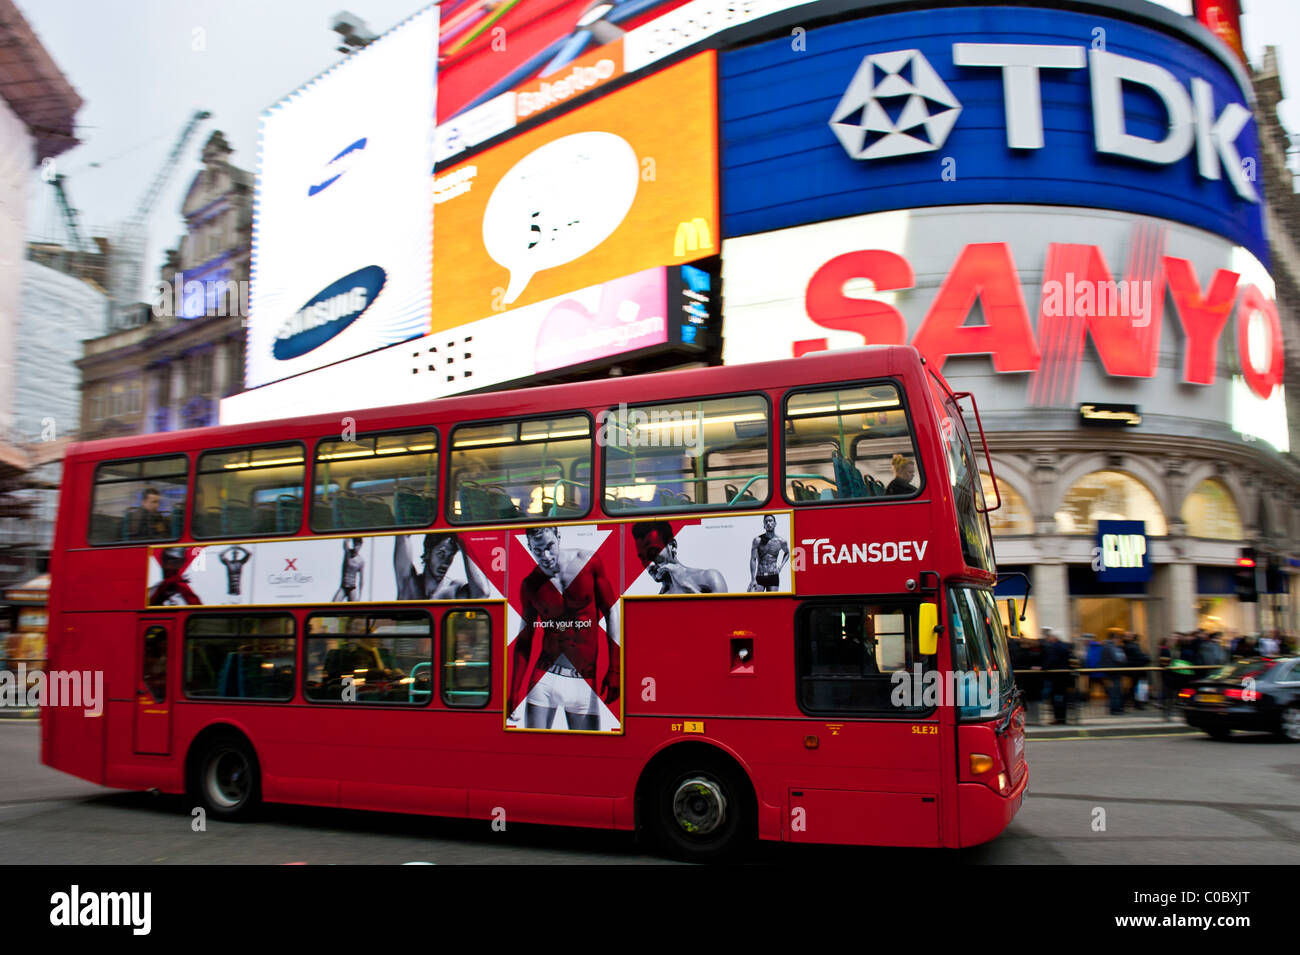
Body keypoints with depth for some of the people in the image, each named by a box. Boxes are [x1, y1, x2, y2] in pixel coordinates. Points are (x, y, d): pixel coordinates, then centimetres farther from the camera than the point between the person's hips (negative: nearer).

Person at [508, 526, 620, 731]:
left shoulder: (588, 562, -2)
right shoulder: (529, 585, 2)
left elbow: (612, 613, 0)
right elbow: (524, 639, 7)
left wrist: (615, 670, -6)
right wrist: (514, 694, 5)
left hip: (587, 679, -1)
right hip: (544, 676, 1)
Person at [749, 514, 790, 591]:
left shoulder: (781, 541, 3)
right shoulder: (758, 540, -3)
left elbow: (787, 553, 25)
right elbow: (753, 560, -6)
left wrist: (781, 566, 9)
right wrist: (753, 579, -14)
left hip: (773, 577, 1)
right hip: (759, 577, -1)